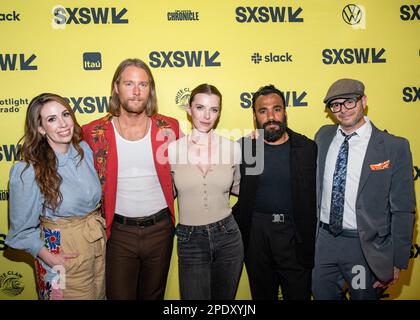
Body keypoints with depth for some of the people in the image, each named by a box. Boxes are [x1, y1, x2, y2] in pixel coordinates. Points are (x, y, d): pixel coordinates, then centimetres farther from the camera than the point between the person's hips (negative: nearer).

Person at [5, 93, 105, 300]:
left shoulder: (84, 149, -5)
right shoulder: (29, 171, -20)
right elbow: (22, 229, -9)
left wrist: (97, 225, 5)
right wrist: (49, 257, -17)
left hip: (98, 242, 5)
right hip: (62, 250, -5)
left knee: (99, 294, 23)